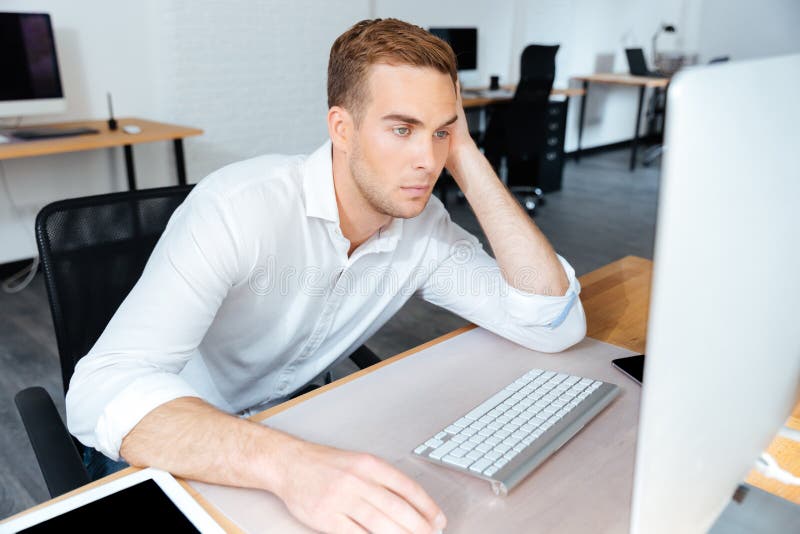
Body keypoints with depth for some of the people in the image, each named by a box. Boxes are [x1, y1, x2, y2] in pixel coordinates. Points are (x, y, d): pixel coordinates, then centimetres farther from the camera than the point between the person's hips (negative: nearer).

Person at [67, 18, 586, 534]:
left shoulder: (426, 228, -10)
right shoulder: (241, 206, -27)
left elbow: (556, 327, -17)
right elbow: (103, 390, -35)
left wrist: (468, 160, -21)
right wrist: (288, 463, -52)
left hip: (295, 428, 5)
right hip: (184, 451, -4)